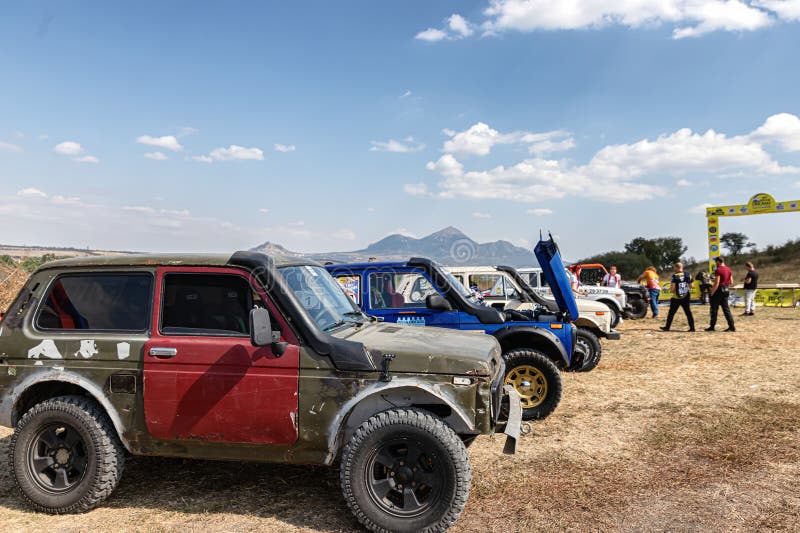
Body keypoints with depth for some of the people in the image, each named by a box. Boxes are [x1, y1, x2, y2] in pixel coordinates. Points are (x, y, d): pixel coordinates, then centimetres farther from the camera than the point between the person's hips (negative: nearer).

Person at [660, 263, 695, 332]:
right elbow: (690, 286, 6)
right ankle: (692, 327, 7)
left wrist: (673, 291, 4)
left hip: (676, 298, -4)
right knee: (688, 312, 9)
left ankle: (667, 327, 12)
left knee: (671, 313, 6)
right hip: (686, 297, 4)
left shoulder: (675, 276, -13)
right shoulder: (688, 275, 2)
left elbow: (673, 288, -17)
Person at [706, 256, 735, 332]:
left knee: (714, 309, 2)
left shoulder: (718, 270, -15)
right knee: (726, 308, 10)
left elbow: (716, 284, -19)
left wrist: (712, 293, -13)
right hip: (726, 291, 8)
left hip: (719, 291, -7)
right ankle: (732, 326, 6)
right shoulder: (728, 269, 10)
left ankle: (712, 326, 7)